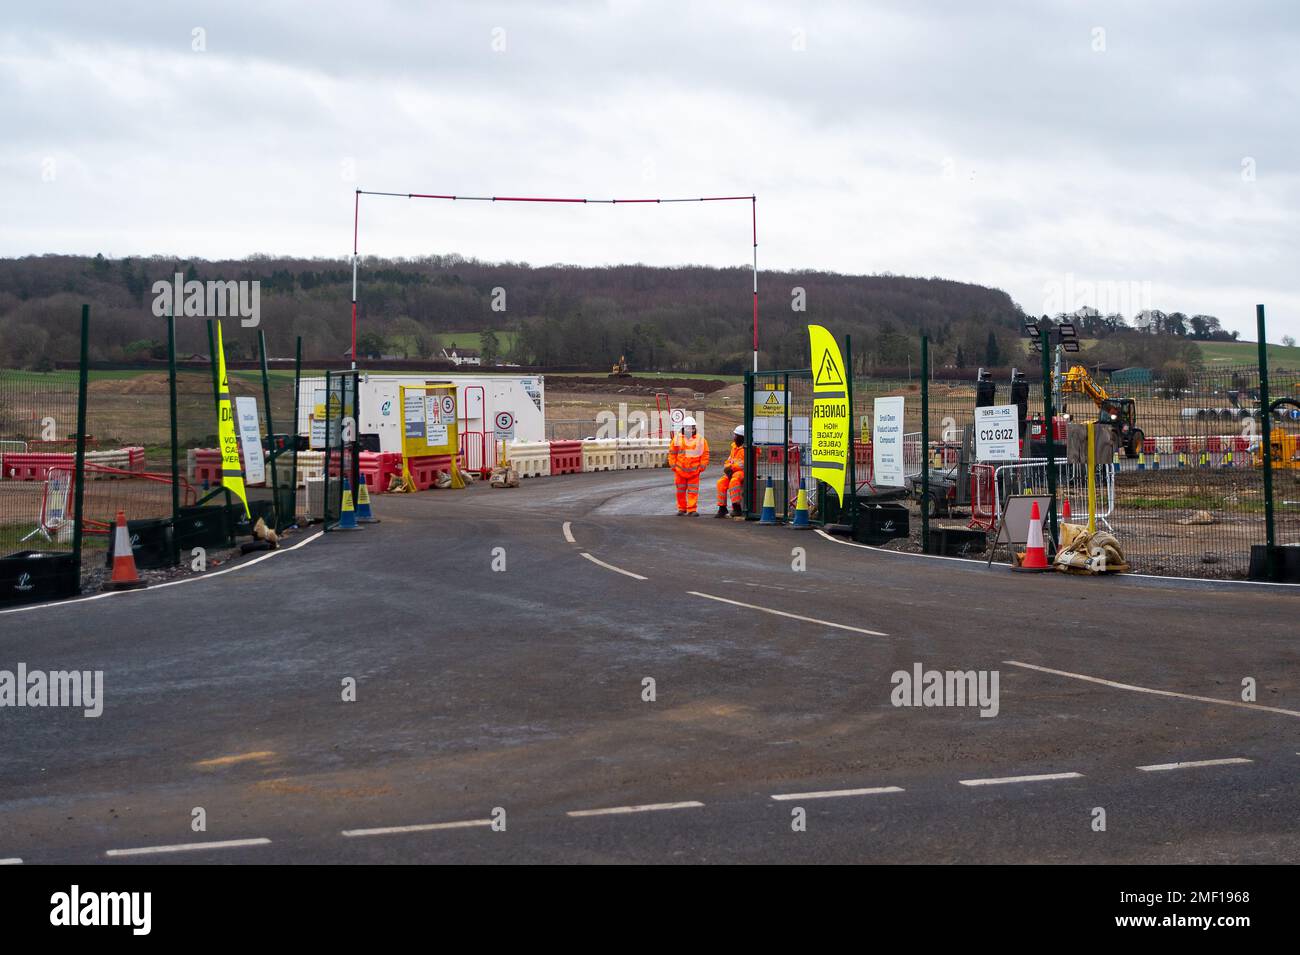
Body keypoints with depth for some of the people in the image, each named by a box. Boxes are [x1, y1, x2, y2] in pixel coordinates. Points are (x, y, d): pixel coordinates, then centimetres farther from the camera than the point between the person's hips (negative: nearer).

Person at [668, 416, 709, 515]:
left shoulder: (700, 439, -1)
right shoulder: (677, 438, 2)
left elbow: (705, 454, 2)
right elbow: (672, 453, 6)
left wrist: (702, 466, -3)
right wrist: (673, 465, 1)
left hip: (694, 470, -1)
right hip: (680, 469, 1)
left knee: (693, 491, -2)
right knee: (680, 490, 8)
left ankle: (692, 510, 1)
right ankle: (682, 508, 19)